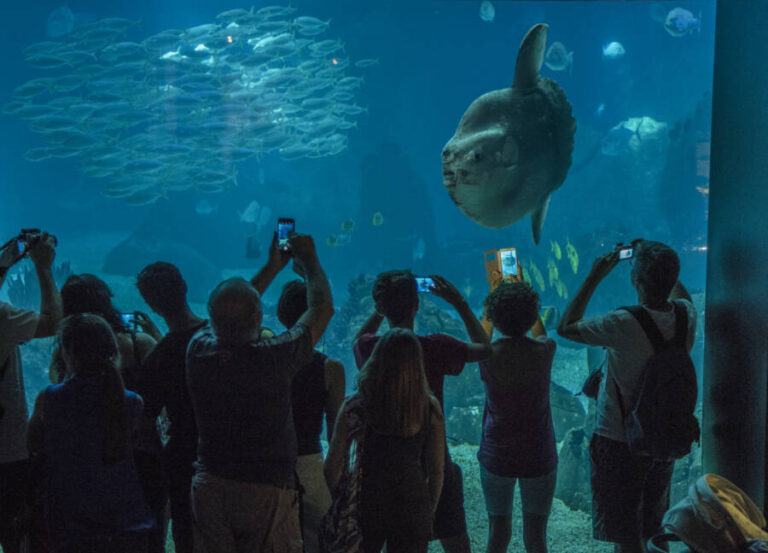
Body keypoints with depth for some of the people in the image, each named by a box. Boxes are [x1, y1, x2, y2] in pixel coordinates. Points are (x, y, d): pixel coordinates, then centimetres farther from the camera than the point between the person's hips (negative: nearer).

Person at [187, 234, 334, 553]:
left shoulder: (199, 350, -8)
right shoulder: (273, 358, -19)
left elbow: (230, 315, 14)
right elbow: (322, 309, -4)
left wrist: (273, 266, 23)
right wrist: (310, 260, 13)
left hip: (208, 487, 5)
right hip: (266, 490, -4)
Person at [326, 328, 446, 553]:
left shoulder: (356, 406, -12)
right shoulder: (430, 408, -8)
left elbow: (333, 465, -8)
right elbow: (437, 469, 0)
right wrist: (430, 511, 13)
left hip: (366, 503, -1)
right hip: (412, 504, 1)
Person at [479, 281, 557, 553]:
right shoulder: (544, 351, -13)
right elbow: (540, 334, 13)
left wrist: (490, 310, 19)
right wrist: (524, 293, 20)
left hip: (496, 456, 0)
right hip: (538, 457, 0)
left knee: (498, 530, 14)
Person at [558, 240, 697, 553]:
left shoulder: (624, 325, -27)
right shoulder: (686, 316, -8)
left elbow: (565, 327, -13)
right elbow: (680, 294, 19)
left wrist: (595, 277, -10)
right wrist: (658, 260, 16)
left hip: (619, 443, -6)